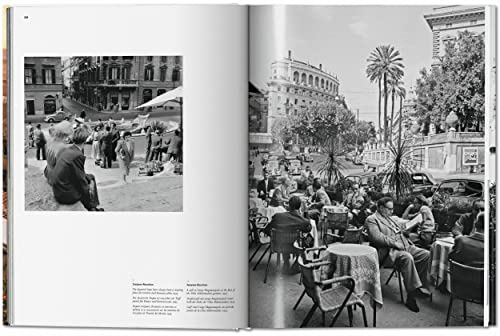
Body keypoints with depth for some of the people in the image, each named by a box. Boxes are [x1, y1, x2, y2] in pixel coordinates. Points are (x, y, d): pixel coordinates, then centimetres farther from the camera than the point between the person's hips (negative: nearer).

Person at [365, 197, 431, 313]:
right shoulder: (371, 219, 2)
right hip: (389, 250, -8)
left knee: (426, 254, -13)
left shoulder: (393, 218, 27)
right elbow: (377, 237, -12)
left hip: (406, 246, 8)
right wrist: (394, 243, -16)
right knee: (407, 258, -35)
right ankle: (414, 290, -33)